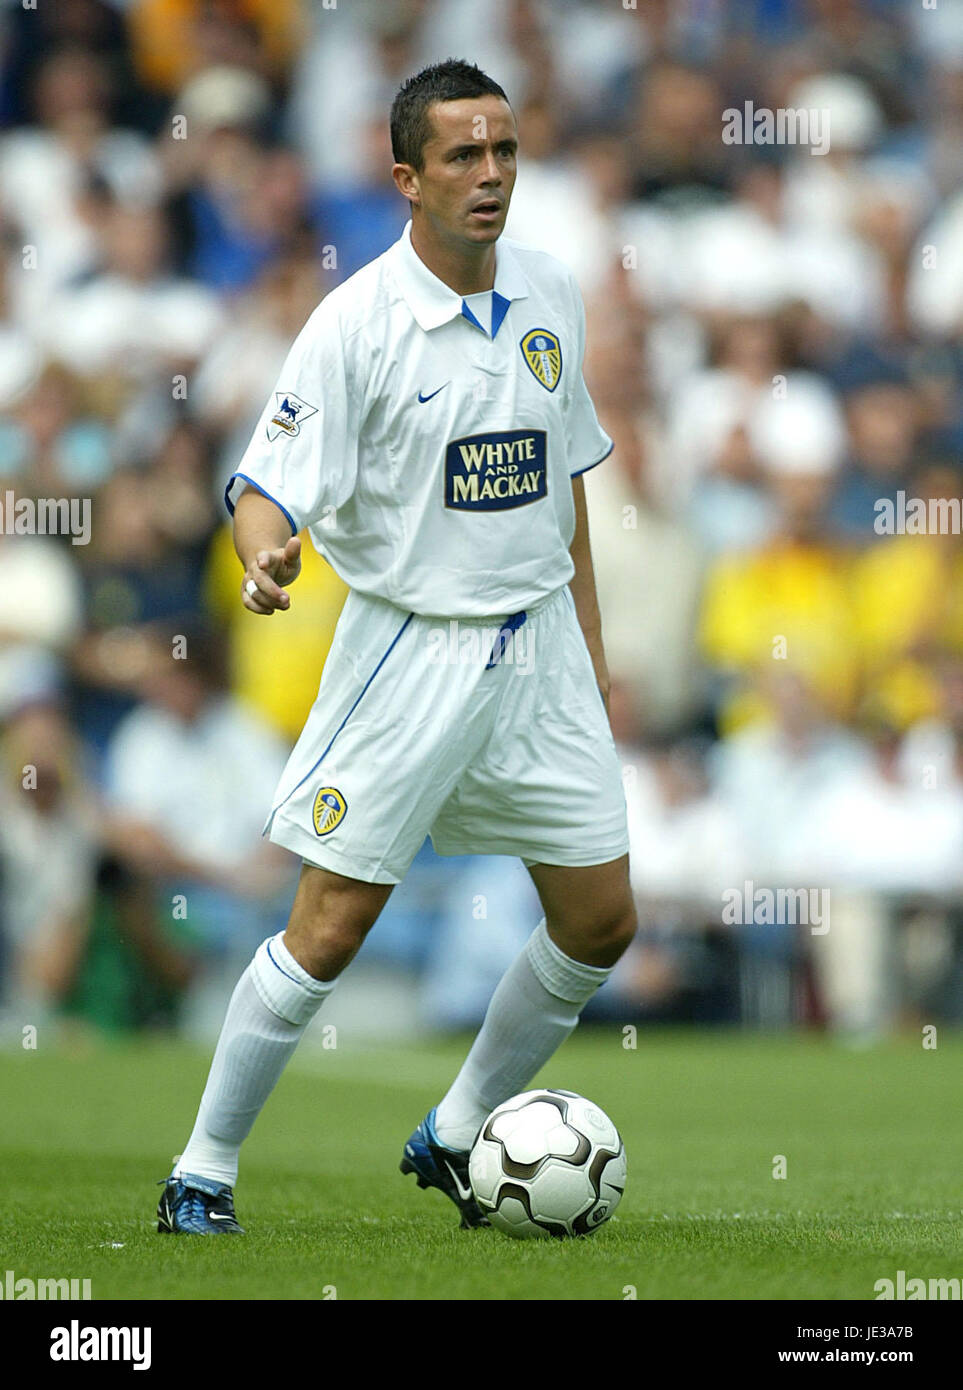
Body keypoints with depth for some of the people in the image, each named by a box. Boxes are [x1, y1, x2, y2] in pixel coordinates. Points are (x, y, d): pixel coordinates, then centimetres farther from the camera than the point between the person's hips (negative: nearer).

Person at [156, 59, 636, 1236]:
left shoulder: (549, 294, 4)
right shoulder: (355, 324, -14)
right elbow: (268, 485, -17)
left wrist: (588, 642, 16)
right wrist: (265, 556, -40)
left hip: (538, 648, 6)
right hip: (410, 648, -6)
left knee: (600, 923, 7)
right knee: (328, 931, -7)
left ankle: (455, 1138, 26)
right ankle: (203, 1174, 7)